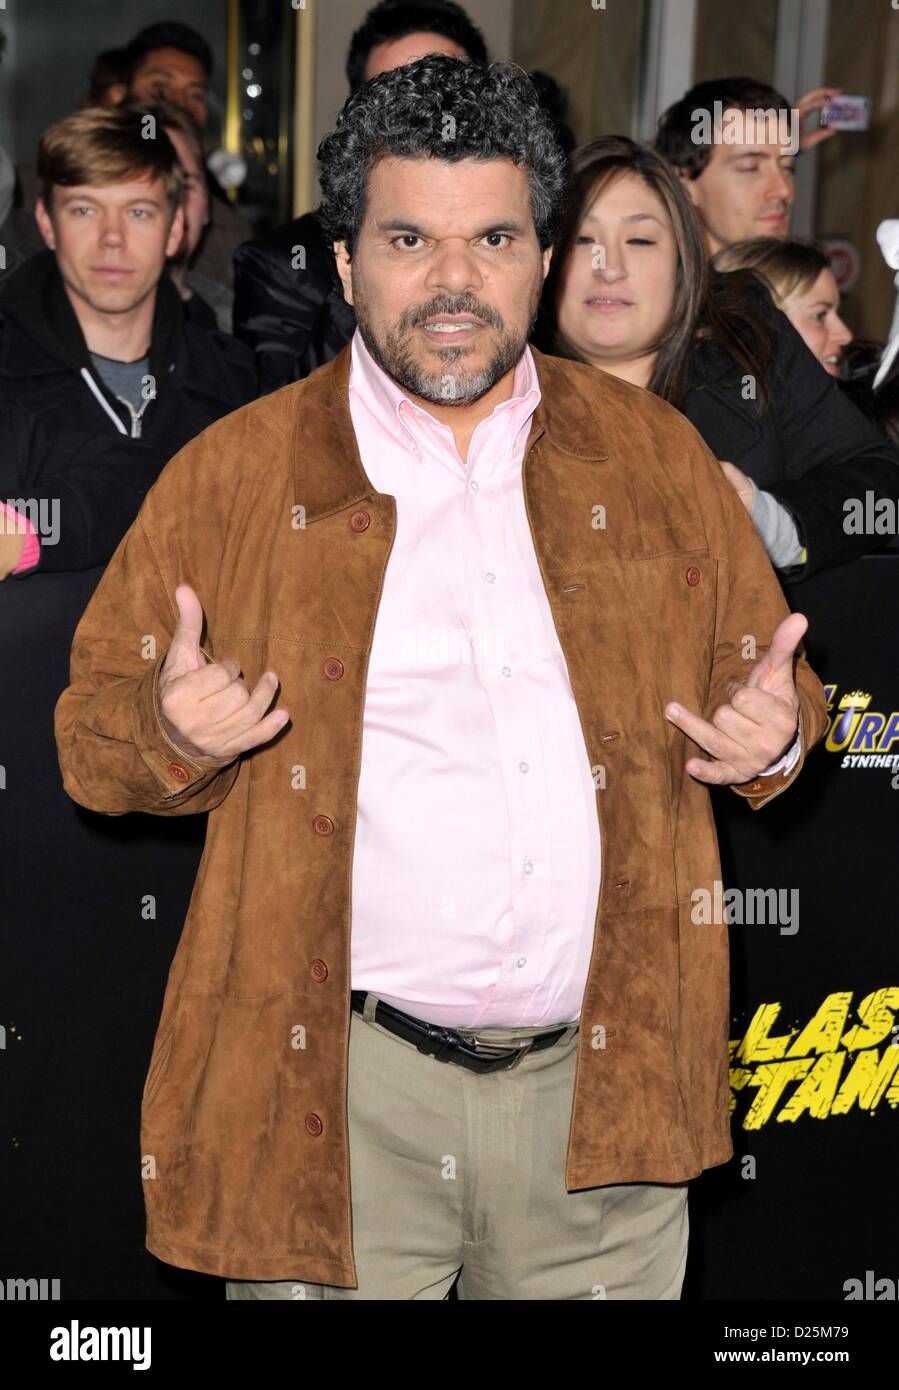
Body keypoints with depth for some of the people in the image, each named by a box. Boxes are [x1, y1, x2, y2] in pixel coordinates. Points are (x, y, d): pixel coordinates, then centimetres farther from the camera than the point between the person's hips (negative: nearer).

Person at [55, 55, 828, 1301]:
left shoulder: (656, 455, 7)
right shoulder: (231, 475, 1)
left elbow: (770, 672, 16)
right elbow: (92, 727, 5)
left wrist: (774, 733, -7)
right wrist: (174, 732, -18)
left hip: (601, 1085, 2)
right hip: (335, 1088, -2)